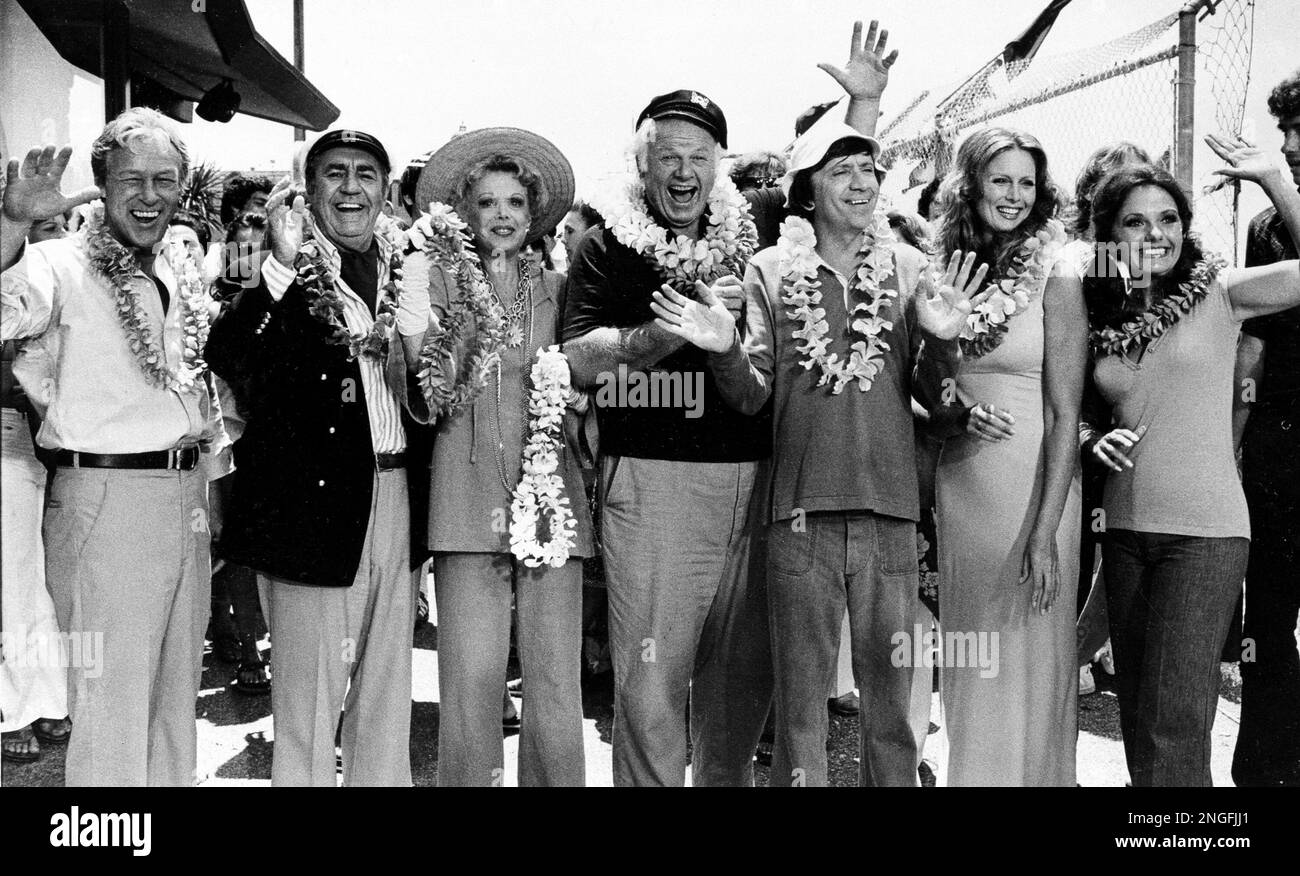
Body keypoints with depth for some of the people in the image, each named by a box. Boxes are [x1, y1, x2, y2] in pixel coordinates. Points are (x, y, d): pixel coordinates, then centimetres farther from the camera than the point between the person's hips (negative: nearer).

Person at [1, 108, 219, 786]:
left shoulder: (183, 275, 13)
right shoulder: (63, 267, -8)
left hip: (186, 499, 7)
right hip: (106, 501, -7)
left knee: (175, 703, 16)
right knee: (111, 710, -3)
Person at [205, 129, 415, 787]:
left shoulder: (406, 268, 10)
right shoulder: (283, 273, -3)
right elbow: (226, 359, -19)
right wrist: (282, 265, -25)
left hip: (395, 495, 5)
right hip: (312, 500, -5)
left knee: (387, 683, 15)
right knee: (308, 688, 2)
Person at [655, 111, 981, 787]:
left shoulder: (909, 270, 8)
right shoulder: (772, 271, 5)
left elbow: (931, 396, 7)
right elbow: (753, 395, 3)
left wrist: (940, 342, -12)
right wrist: (723, 350, -16)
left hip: (890, 509, 1)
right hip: (801, 510, -1)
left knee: (891, 688, 10)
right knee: (801, 693, 7)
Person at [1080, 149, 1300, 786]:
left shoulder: (1217, 294, -3)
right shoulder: (1098, 316, 7)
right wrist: (1095, 439, -4)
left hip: (1205, 531, -5)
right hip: (1125, 527, 5)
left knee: (1175, 720, -7)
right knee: (1137, 712, 15)